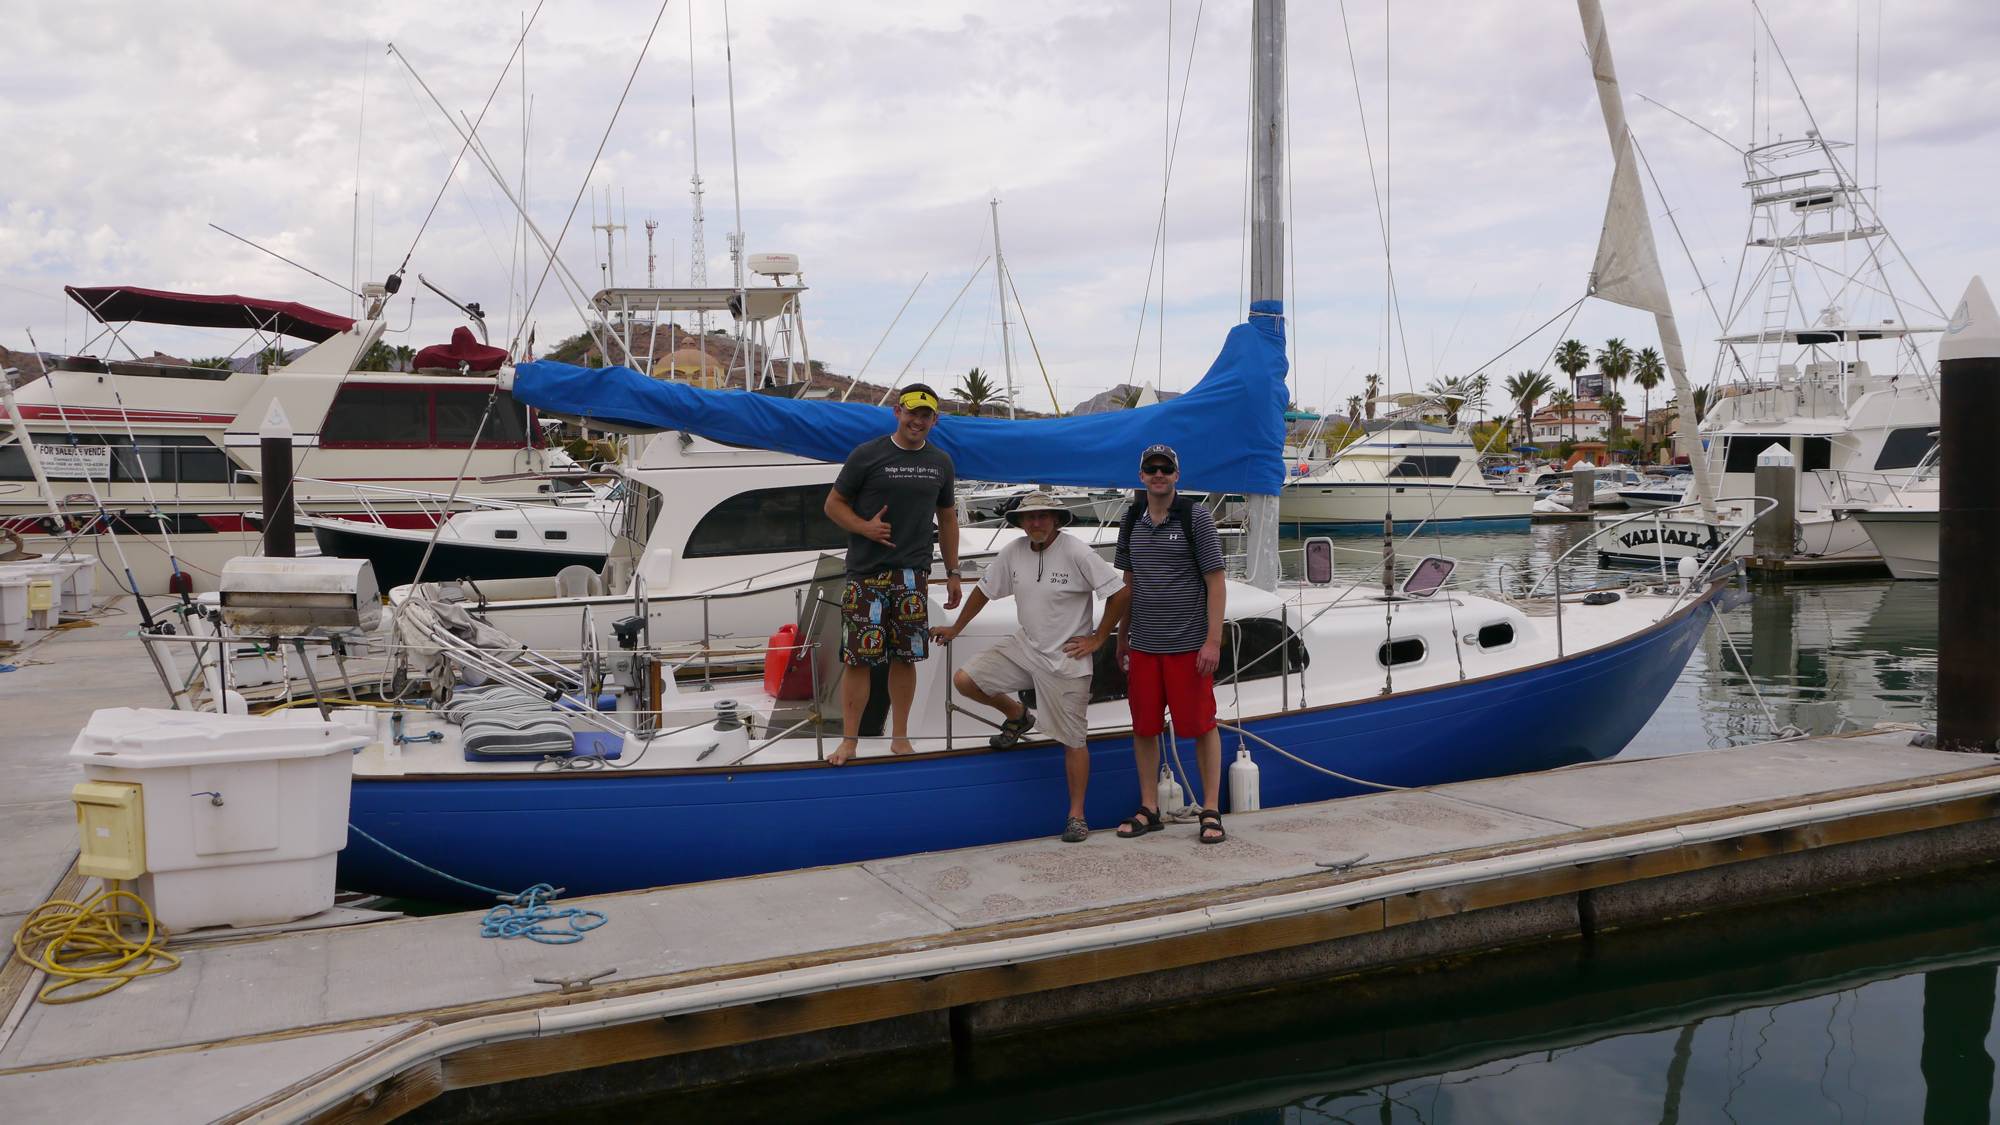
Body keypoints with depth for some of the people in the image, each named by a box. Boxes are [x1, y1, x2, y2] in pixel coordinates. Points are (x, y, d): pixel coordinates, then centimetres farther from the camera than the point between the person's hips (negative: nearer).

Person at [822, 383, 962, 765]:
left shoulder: (940, 463, 11)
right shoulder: (867, 455, -2)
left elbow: (947, 519, 19)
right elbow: (833, 504, 2)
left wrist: (952, 572, 16)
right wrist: (864, 527, -16)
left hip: (913, 574, 3)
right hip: (866, 573, -3)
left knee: (905, 658, 6)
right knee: (858, 658, -4)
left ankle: (899, 739, 16)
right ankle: (849, 741, 4)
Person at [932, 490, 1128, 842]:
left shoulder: (1077, 552, -16)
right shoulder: (1013, 552, 0)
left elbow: (1120, 592, -15)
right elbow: (984, 590, 14)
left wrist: (1096, 639, -11)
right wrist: (955, 629, 21)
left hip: (1066, 659, -5)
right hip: (1025, 645, 5)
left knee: (1073, 740, -1)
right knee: (964, 680, -6)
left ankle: (1077, 816, 12)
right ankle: (1018, 717, 20)